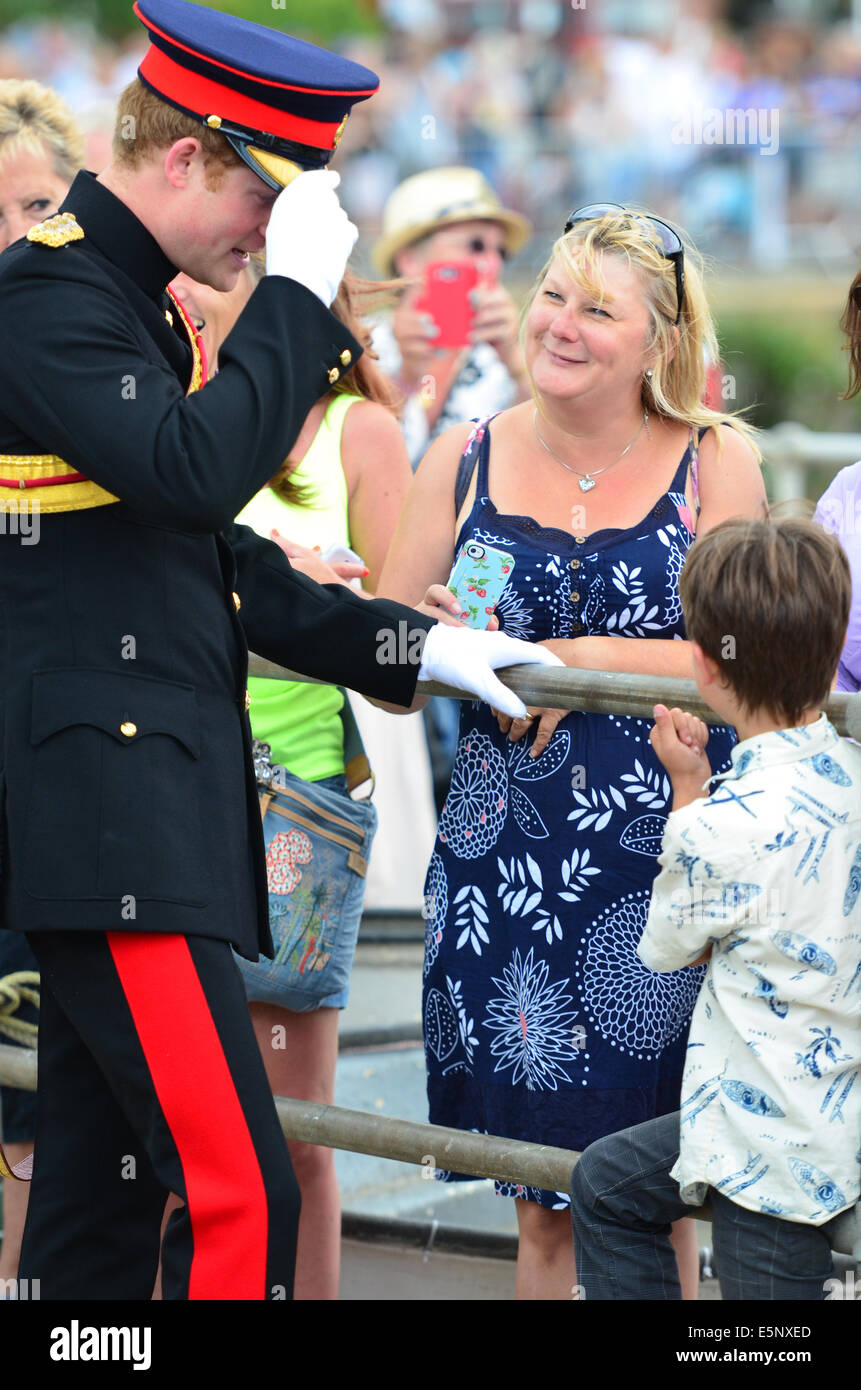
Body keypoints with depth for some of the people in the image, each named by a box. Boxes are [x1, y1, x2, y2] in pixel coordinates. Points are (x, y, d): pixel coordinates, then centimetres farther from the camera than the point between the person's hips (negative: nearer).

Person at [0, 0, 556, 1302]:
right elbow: (197, 471, -28)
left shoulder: (130, 299, 19)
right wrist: (298, 289, -19)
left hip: (134, 820, 11)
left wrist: (415, 647, 20)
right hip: (108, 815, -11)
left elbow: (203, 554, 25)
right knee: (238, 1197, -14)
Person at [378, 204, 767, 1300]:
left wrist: (586, 658, -15)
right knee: (544, 1203, 7)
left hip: (662, 865, -2)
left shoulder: (715, 462, 0)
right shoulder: (465, 460, 6)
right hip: (506, 858, 2)